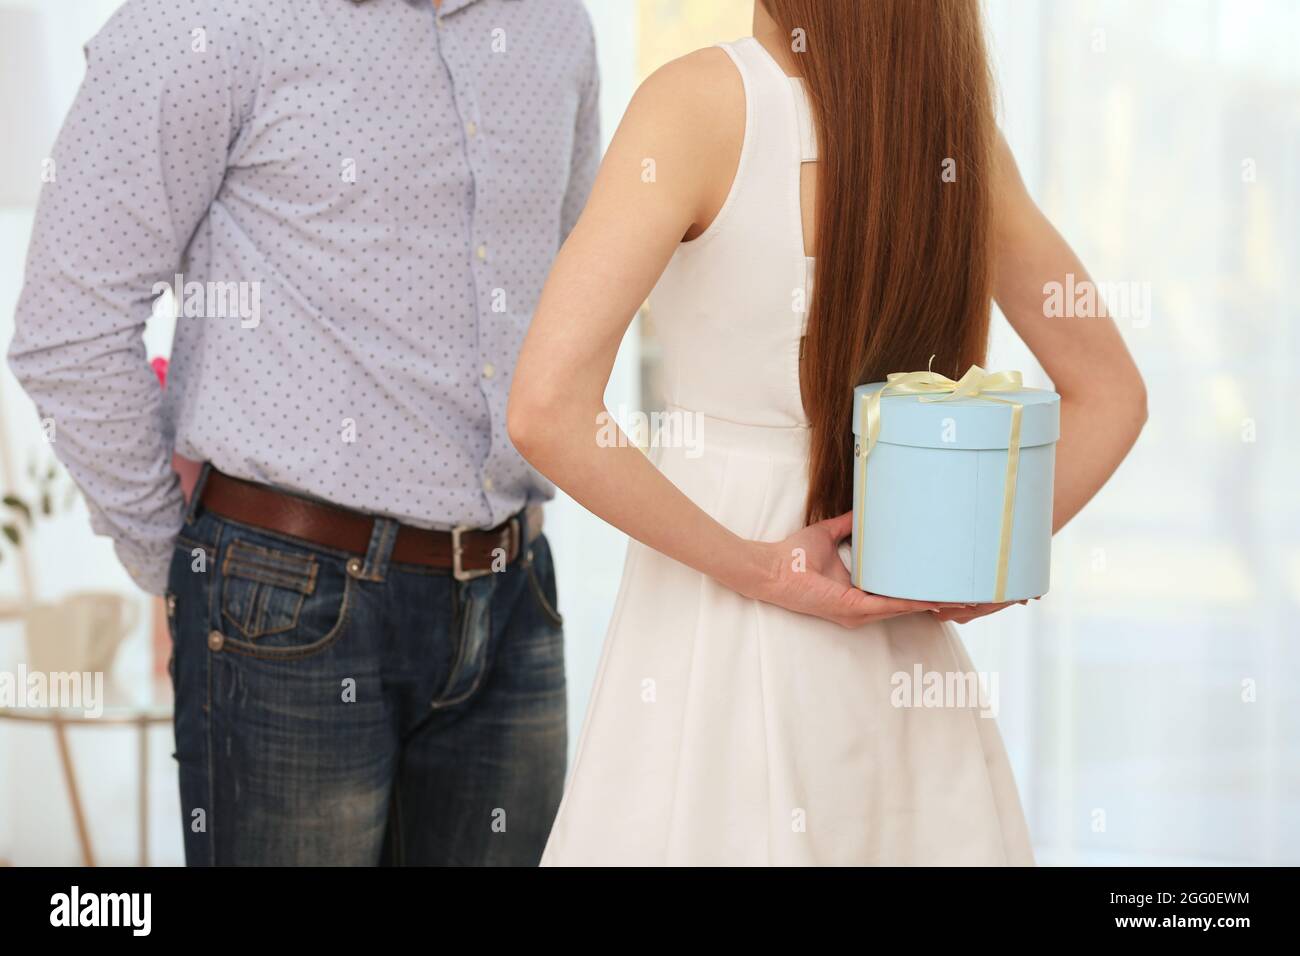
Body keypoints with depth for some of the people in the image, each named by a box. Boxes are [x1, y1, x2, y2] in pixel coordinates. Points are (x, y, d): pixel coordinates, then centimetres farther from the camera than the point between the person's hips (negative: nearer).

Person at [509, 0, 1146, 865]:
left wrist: (752, 567, -13)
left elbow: (548, 411, -22)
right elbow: (1111, 394, 12)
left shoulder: (703, 99, -14)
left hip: (722, 637, -5)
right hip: (902, 657, 5)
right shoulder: (957, 113, 2)